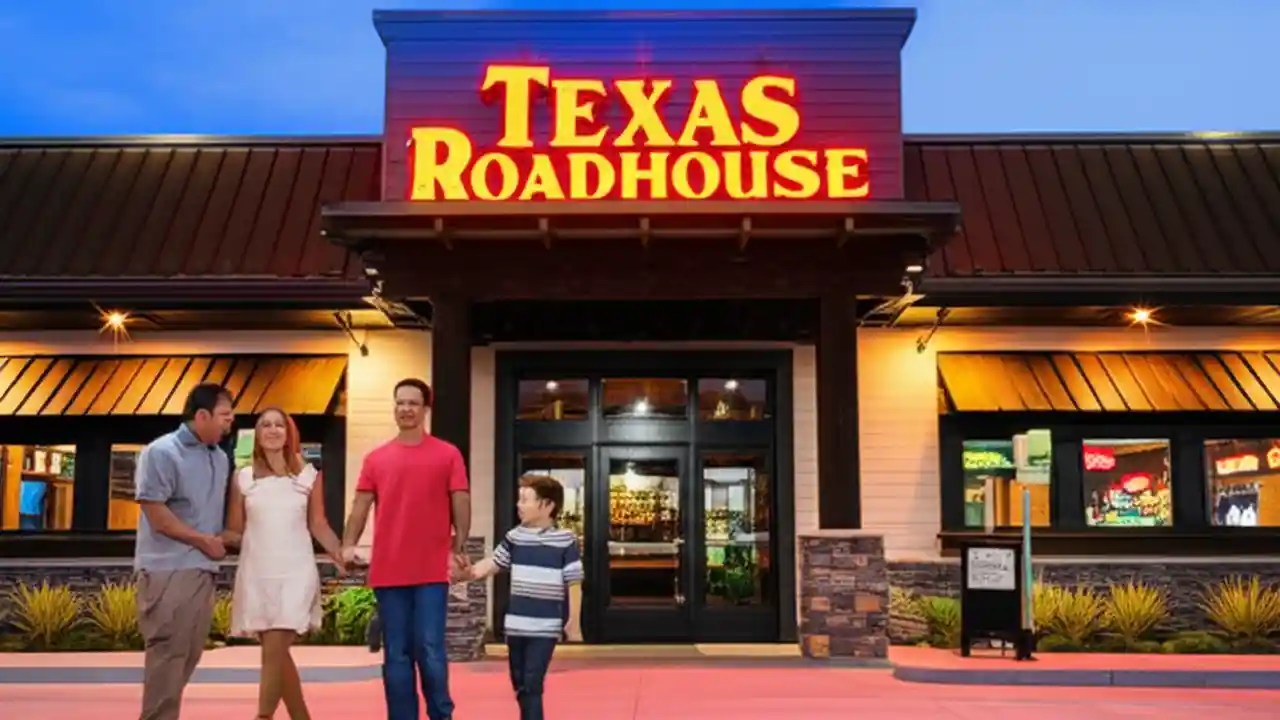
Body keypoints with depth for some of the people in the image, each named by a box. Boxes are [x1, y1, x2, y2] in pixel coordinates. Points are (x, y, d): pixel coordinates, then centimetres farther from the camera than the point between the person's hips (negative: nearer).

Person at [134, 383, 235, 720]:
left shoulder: (220, 458, 13)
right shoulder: (161, 452, -10)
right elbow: (156, 515, -14)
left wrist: (220, 541, 4)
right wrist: (204, 541, -9)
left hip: (204, 569, 8)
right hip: (168, 569, -8)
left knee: (189, 654, 11)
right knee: (168, 653, -6)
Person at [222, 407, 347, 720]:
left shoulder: (309, 476, 4)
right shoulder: (243, 478, 5)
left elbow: (318, 525, 6)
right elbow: (234, 531, 8)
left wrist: (341, 556, -9)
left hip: (295, 572, -2)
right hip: (257, 574, 2)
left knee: (274, 650, -12)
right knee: (278, 652, 9)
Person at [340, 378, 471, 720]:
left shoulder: (448, 455, 4)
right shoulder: (376, 458, 10)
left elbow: (461, 504, 1)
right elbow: (360, 506, 7)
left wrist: (458, 547, -10)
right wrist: (348, 545, -8)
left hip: (432, 571, -2)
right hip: (388, 572, 3)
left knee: (430, 651, -2)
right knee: (396, 655, 7)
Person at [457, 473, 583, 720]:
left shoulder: (565, 541, -7)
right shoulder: (514, 537, 7)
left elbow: (574, 584, -6)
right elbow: (492, 563, 7)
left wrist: (574, 623, -7)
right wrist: (466, 573, -10)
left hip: (545, 626, -6)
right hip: (516, 624, 6)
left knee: (532, 684, -8)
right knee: (519, 685, 14)